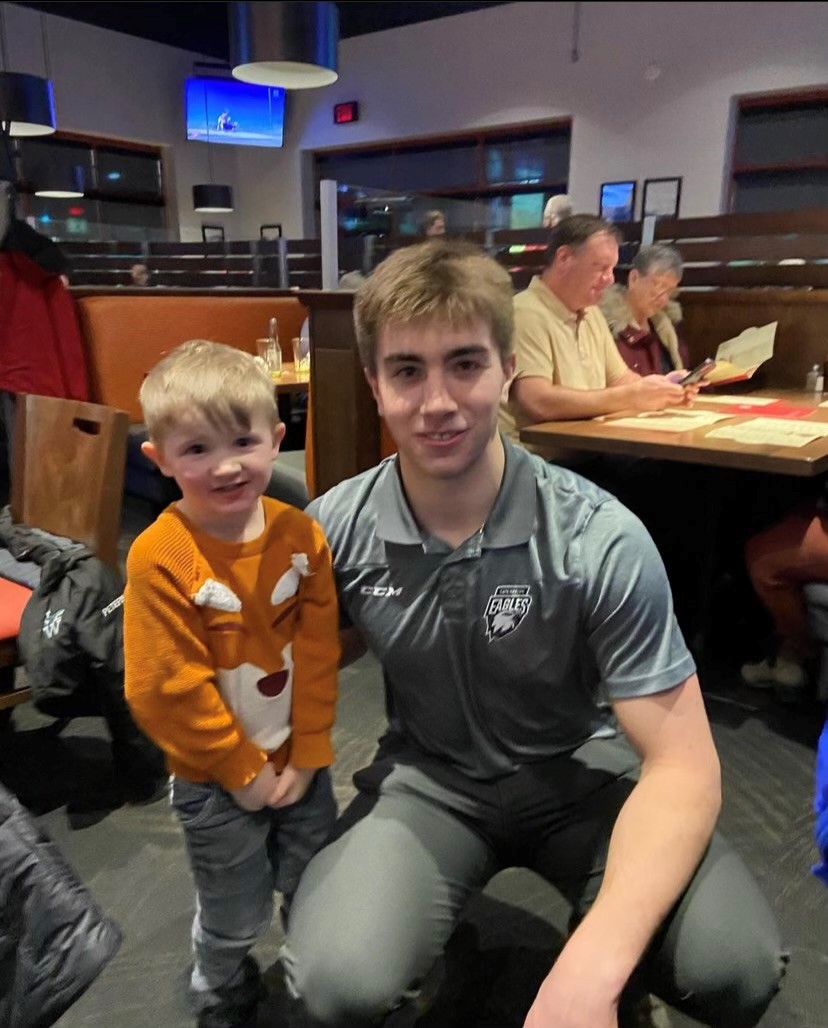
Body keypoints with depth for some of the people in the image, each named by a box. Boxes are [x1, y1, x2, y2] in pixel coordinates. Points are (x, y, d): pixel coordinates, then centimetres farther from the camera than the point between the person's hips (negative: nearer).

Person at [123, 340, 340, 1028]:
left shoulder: (301, 536, -12)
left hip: (303, 764, 3)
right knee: (235, 919, 20)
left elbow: (319, 654, -7)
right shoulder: (159, 559, -24)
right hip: (216, 780, -3)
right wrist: (245, 771, -14)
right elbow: (168, 689, -20)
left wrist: (306, 756, -8)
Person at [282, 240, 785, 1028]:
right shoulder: (335, 529, -14)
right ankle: (443, 932, 10)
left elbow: (682, 763, -20)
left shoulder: (602, 542, -22)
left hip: (578, 771, 0)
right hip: (428, 777, 1)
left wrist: (594, 964, -32)